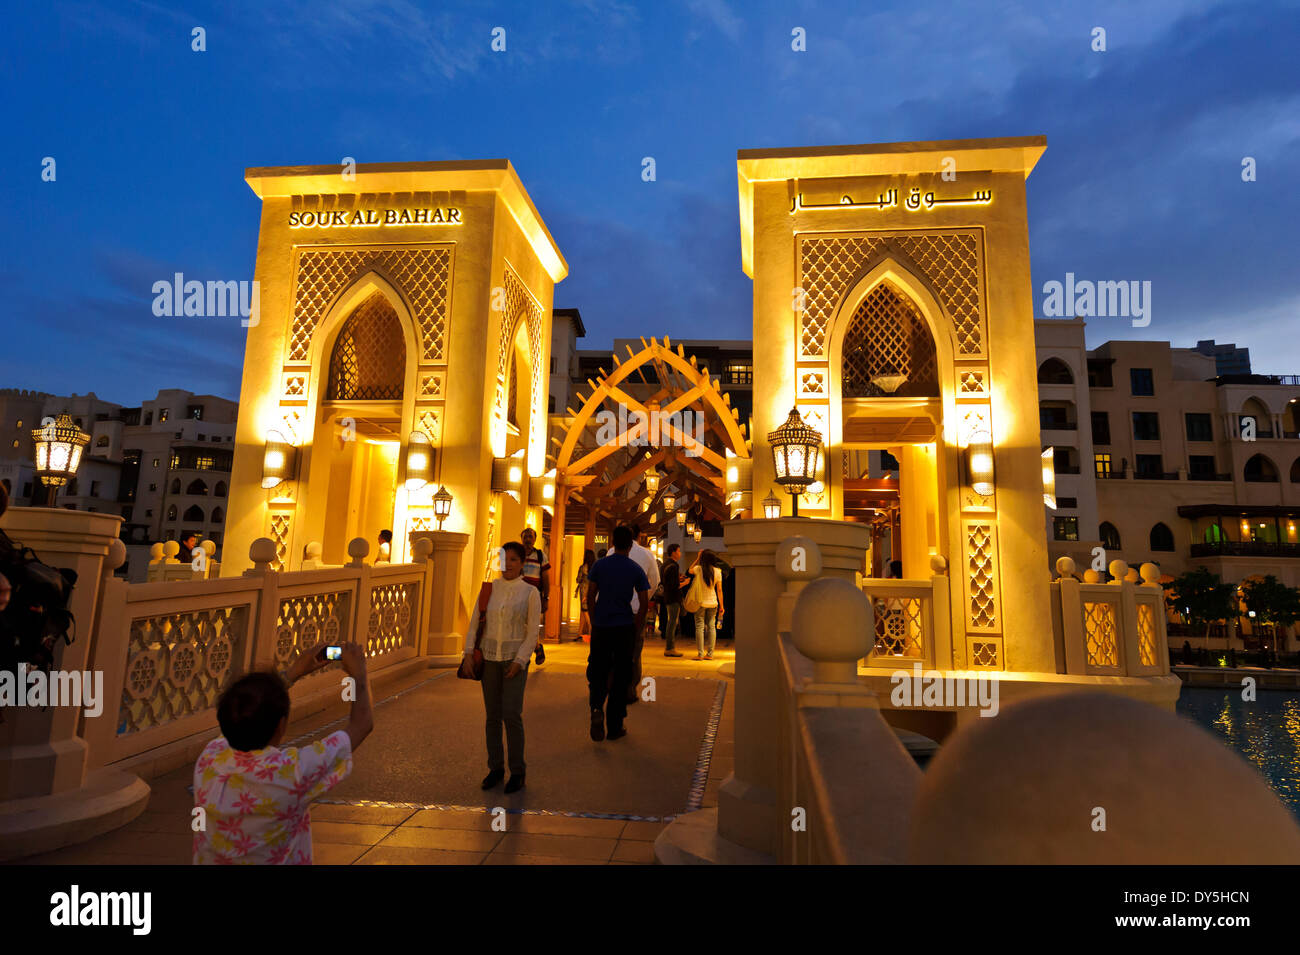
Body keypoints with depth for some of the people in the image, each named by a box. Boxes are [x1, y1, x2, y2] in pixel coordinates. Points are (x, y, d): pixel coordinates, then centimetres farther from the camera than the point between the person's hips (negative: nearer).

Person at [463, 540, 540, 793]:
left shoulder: (530, 592, -4)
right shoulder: (489, 588, 4)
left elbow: (533, 632, -5)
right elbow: (475, 622, 8)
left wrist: (520, 661, -13)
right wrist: (469, 652, -2)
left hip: (515, 658, -3)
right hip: (489, 657, 3)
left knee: (511, 714, -8)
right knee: (492, 715, 9)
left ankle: (517, 772, 7)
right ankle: (496, 768, 23)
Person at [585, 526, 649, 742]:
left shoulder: (599, 565, 0)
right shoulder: (636, 569, -3)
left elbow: (590, 597, 2)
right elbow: (644, 603, -3)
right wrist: (637, 627, 9)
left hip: (600, 627, 1)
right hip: (624, 627, -1)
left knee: (597, 671, 11)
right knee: (620, 676, 8)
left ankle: (597, 708, -16)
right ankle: (614, 727, 14)